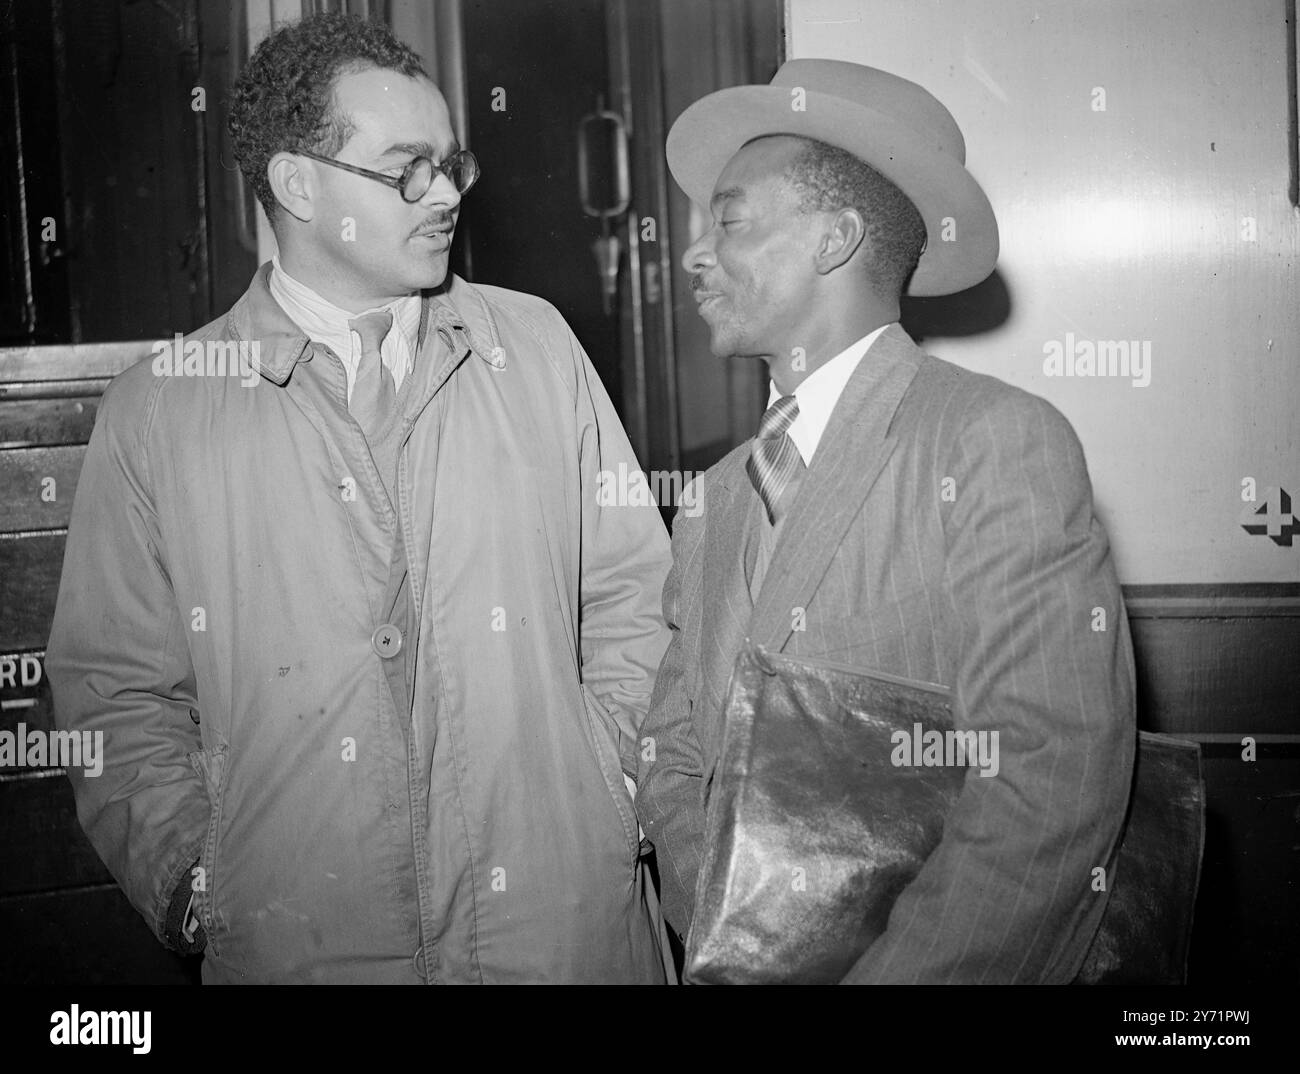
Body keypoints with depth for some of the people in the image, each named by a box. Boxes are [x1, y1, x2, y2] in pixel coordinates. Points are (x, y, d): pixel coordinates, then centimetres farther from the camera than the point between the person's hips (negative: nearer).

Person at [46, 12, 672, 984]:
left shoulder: (537, 342, 4)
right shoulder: (155, 412, -2)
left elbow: (629, 595, 6)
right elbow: (121, 693, 3)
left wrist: (612, 803, -3)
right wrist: (193, 879, -7)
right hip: (299, 941, -1)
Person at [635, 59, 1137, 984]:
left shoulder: (1001, 444, -14)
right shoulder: (715, 499, 4)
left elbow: (1057, 779, -20)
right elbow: (672, 749, 5)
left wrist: (882, 968, -20)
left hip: (930, 961, -4)